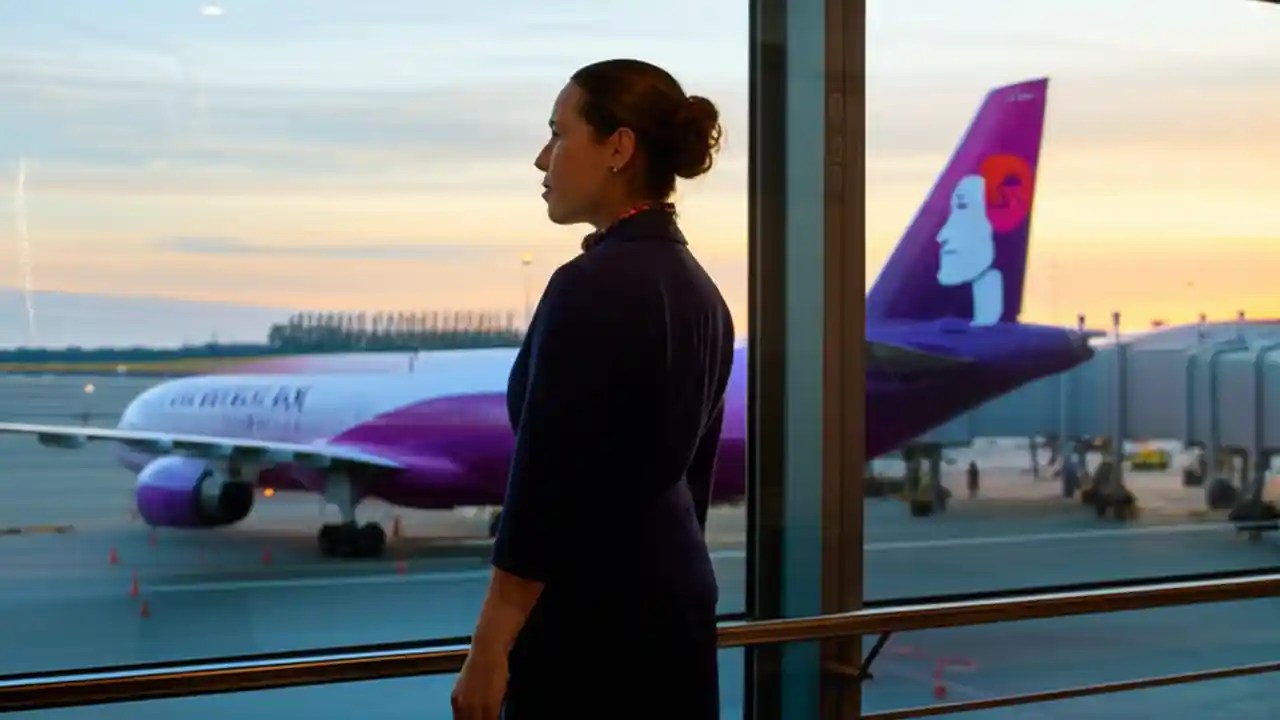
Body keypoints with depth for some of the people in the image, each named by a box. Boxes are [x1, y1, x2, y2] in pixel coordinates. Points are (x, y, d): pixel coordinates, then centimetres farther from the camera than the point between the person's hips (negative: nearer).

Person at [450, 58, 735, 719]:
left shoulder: (591, 286, -18)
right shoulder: (699, 289, 10)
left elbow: (543, 487, -20)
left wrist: (489, 649, -15)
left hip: (592, 621, -9)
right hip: (678, 607, 9)